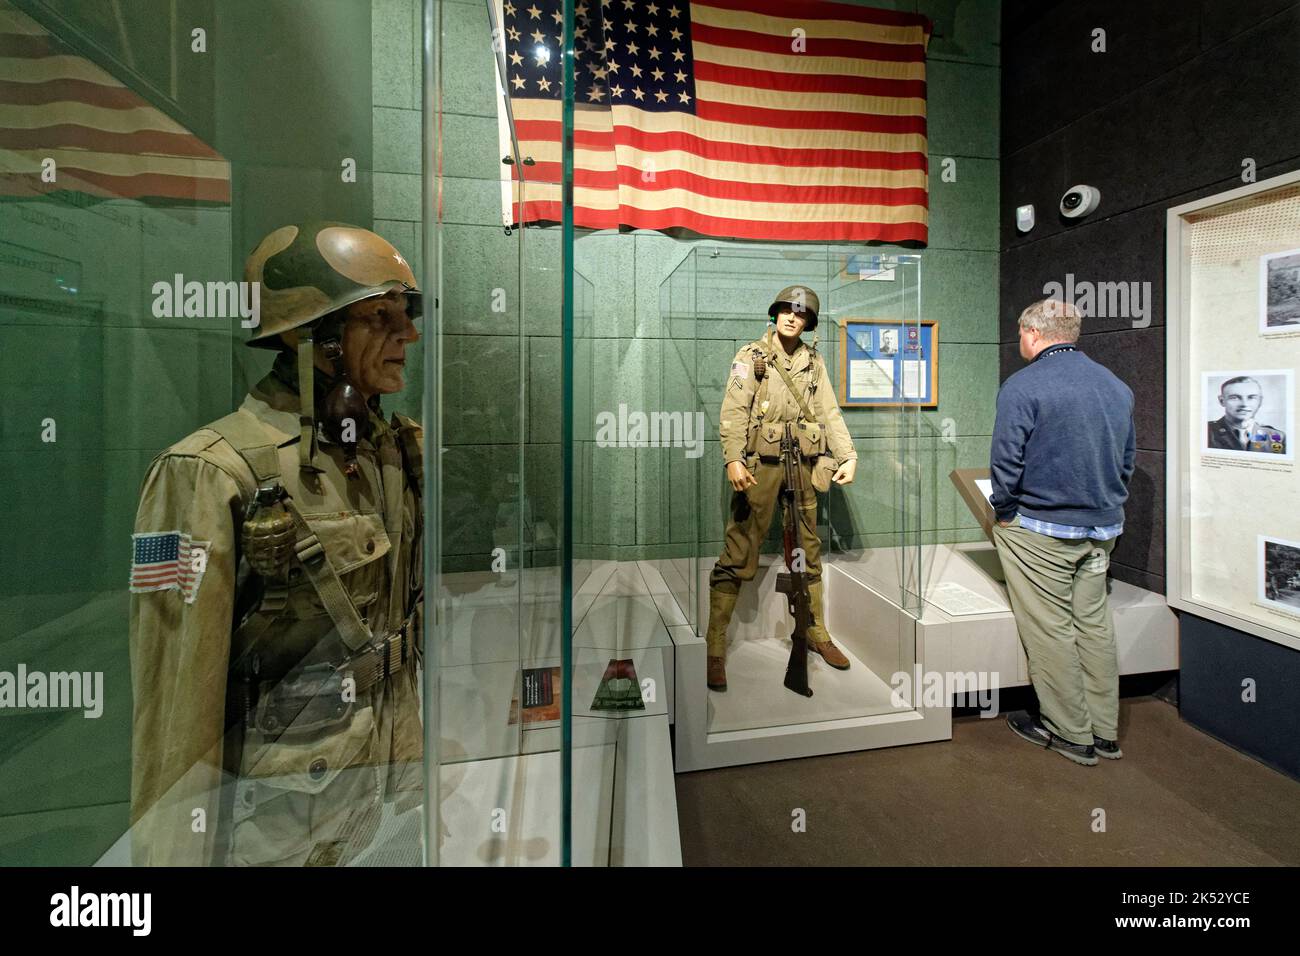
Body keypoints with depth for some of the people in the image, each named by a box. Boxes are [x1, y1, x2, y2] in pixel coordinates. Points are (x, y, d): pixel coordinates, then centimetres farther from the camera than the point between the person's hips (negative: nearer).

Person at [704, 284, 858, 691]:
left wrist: (848, 455, -2)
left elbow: (829, 413, 11)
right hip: (760, 465, -5)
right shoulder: (751, 357, 0)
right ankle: (714, 647, 1)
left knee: (809, 550, 14)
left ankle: (815, 632, 30)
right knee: (738, 556, -6)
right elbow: (734, 411, -10)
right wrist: (733, 460, -23)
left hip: (802, 465, 5)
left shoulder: (814, 361, 14)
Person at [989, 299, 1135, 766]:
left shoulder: (1023, 386, -14)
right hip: (1103, 527, 8)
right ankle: (1104, 731, 27)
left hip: (1041, 528, -7)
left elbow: (1006, 461, -17)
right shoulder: (1117, 386, 10)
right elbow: (1127, 460, 15)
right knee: (1094, 623, 16)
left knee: (1051, 629, 5)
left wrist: (1003, 512, -4)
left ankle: (1071, 734, 17)